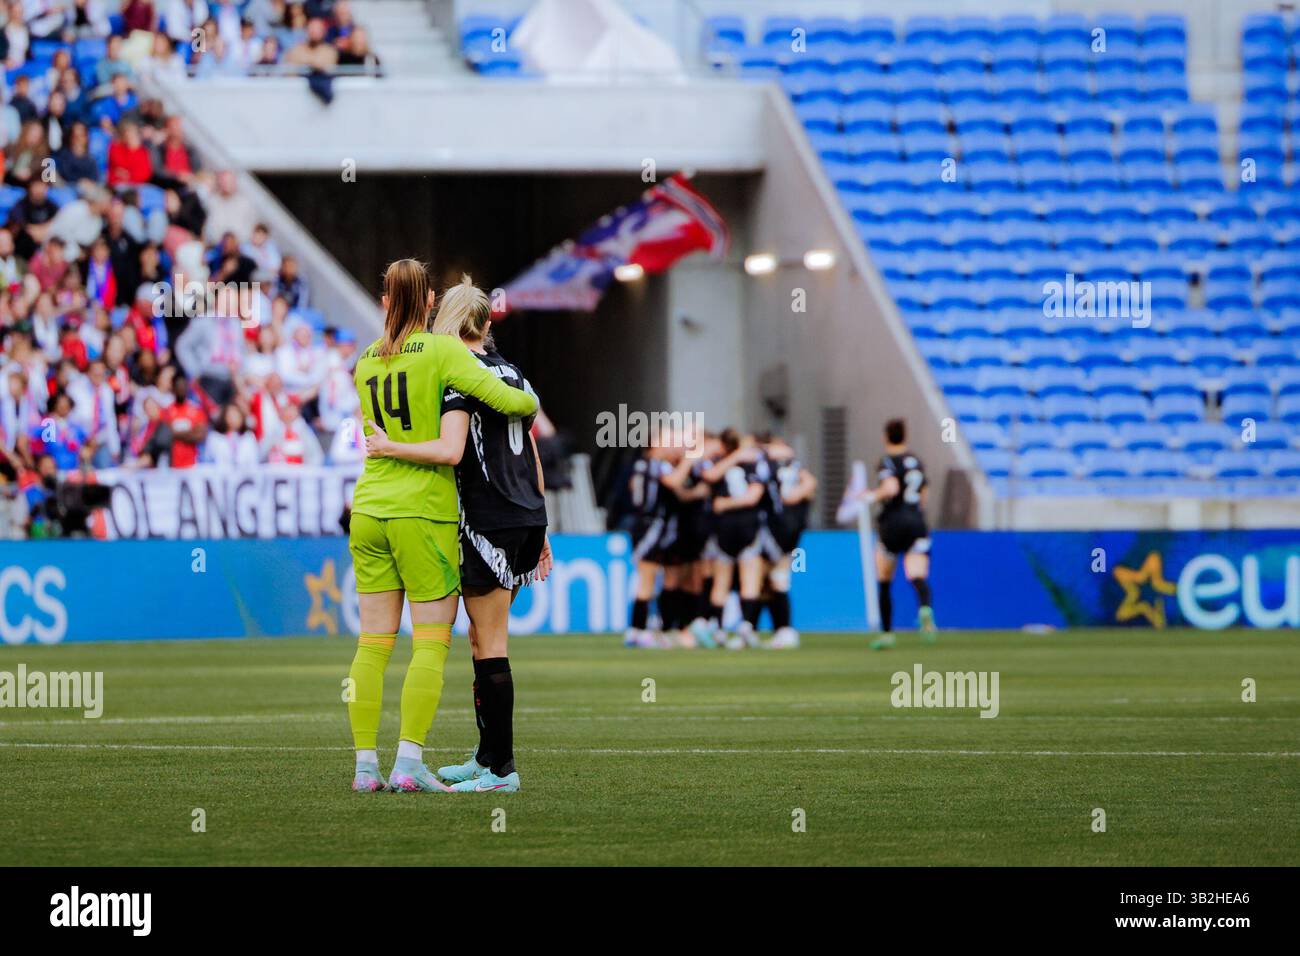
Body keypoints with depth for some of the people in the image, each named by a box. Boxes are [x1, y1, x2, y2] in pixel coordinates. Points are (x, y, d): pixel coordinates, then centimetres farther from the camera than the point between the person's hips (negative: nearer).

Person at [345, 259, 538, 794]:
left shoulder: (365, 363, 10)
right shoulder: (441, 351, -7)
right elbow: (508, 400, -13)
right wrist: (530, 402, 7)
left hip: (369, 509, 5)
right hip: (423, 512, -5)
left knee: (373, 643, 7)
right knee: (432, 643, -1)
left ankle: (365, 765, 4)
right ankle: (409, 763, -9)